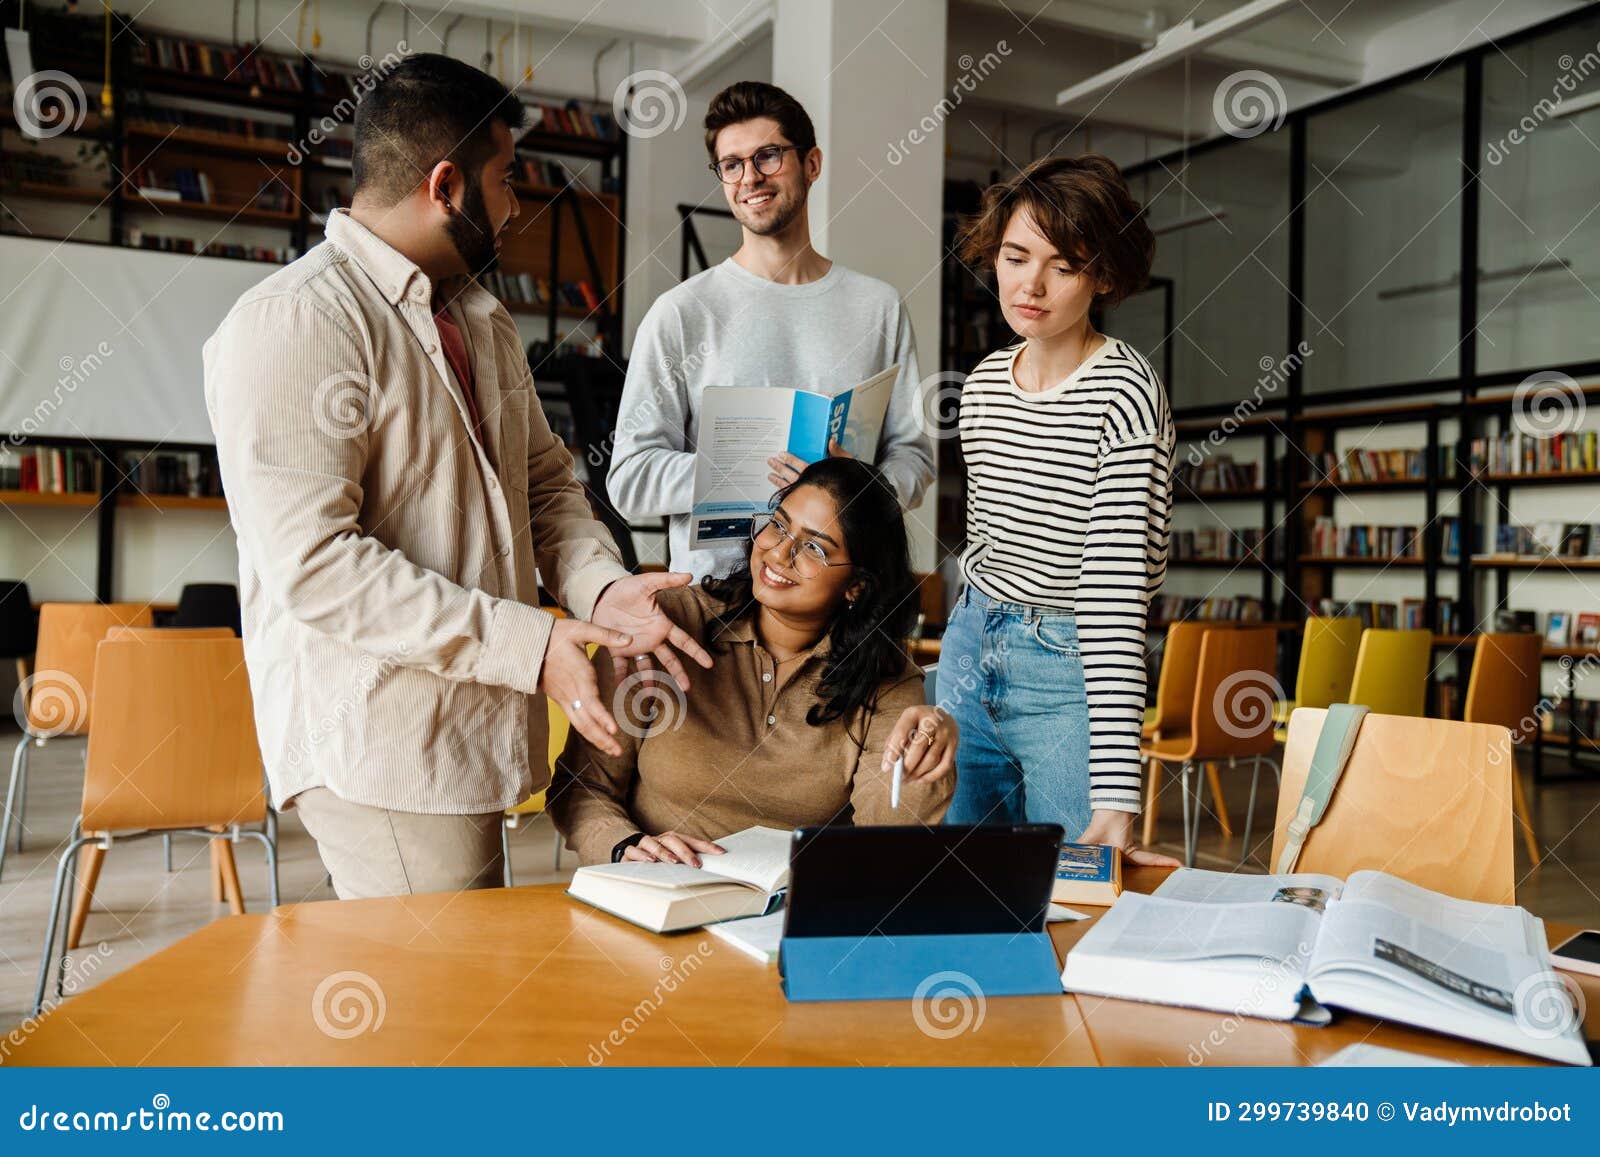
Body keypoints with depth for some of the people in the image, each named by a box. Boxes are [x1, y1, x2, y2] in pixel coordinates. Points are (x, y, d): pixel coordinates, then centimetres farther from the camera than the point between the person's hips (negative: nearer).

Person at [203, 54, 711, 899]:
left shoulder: (482, 320, 17)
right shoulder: (294, 322, -13)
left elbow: (544, 479, 19)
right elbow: (313, 565, -21)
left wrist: (599, 584, -3)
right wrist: (529, 643, -21)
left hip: (468, 736, 8)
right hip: (380, 753, -8)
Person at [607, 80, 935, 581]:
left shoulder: (879, 307, 11)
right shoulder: (681, 313, 2)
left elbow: (914, 454, 12)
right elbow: (631, 479, -3)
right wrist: (754, 472, -15)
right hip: (713, 593, -2)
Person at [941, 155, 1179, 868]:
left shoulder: (1124, 395, -18)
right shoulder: (983, 382, 4)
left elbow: (1116, 589, -24)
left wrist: (1116, 796, -29)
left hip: (1068, 674, -6)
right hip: (968, 650, 6)